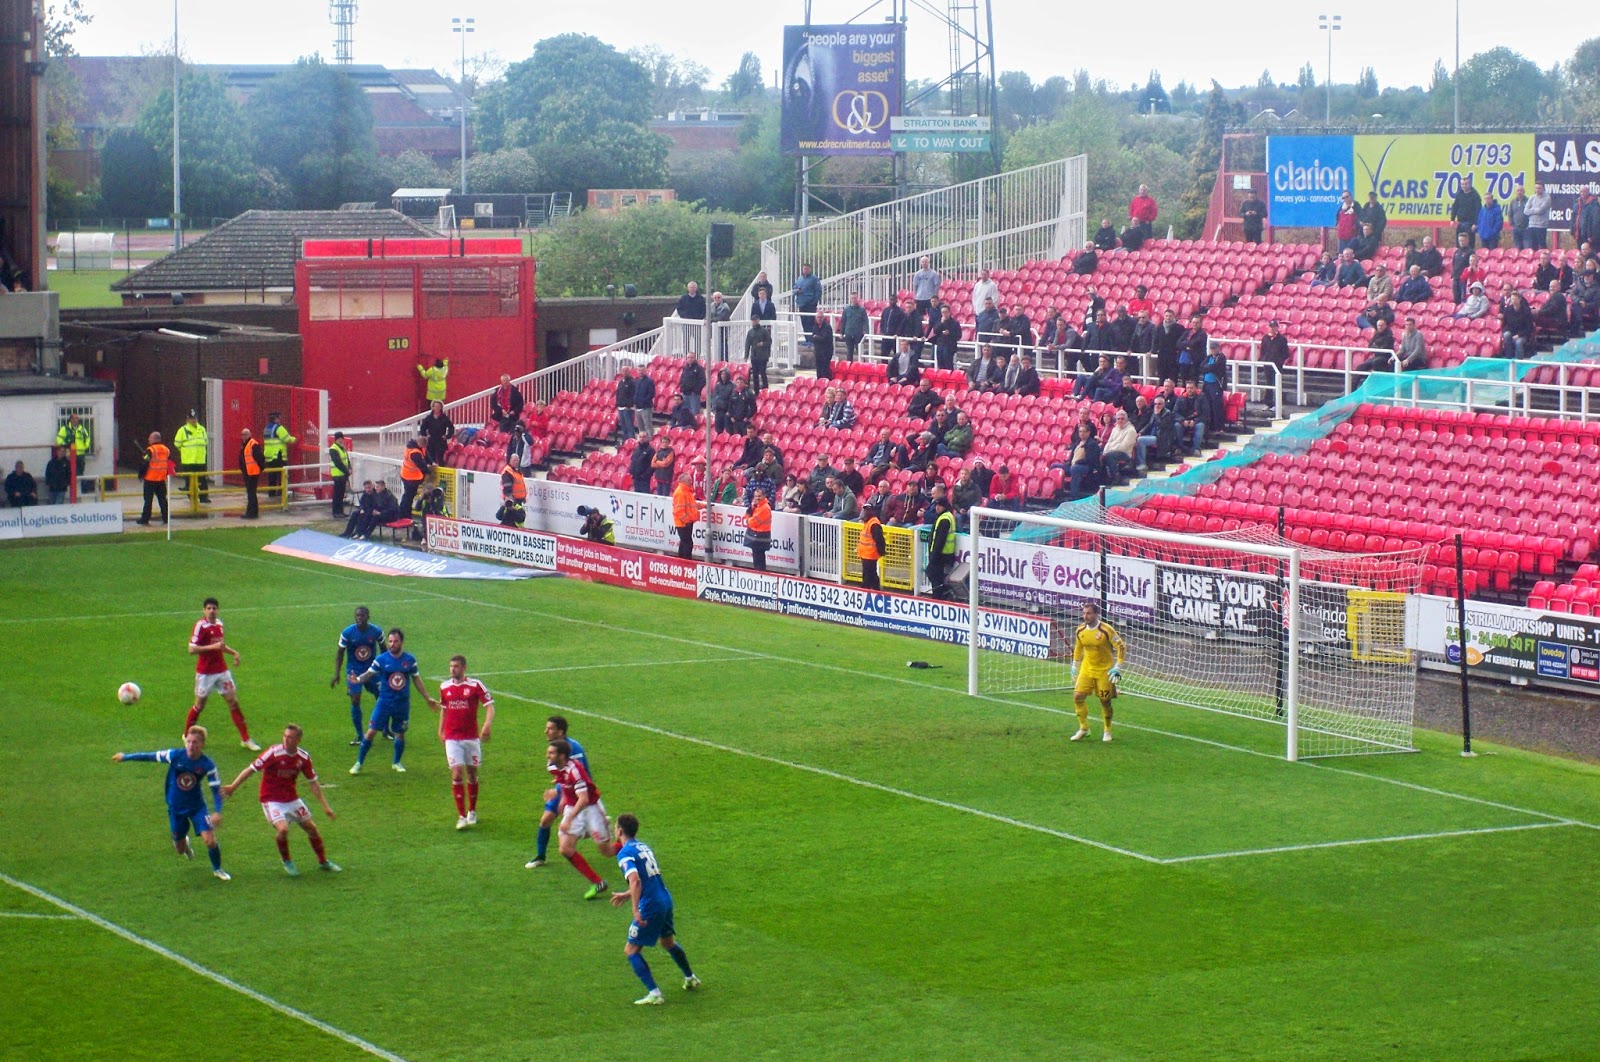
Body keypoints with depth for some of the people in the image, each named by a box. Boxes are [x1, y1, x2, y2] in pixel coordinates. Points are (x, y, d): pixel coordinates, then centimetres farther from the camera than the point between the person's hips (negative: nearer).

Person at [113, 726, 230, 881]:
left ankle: (217, 869, 14)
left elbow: (216, 789, -12)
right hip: (176, 808, 1)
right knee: (180, 849, 10)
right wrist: (125, 757, 1)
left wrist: (217, 812, -23)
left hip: (197, 807, -1)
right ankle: (183, 843, 51)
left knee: (210, 840, -15)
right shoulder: (175, 756, -19)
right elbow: (151, 757, -8)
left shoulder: (207, 765, -18)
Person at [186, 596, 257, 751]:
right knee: (200, 705, 5)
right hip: (205, 673, -6)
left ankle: (245, 739, 7)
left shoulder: (219, 623, 7)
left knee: (233, 702, 3)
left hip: (221, 670, 6)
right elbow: (191, 649, -20)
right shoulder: (200, 625, -14)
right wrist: (212, 647, -26)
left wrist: (233, 652, 10)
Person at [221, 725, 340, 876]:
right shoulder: (274, 753, -20)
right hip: (271, 800, -5)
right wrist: (232, 787, -23)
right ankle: (287, 862, 2)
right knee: (283, 829, -24)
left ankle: (323, 862, 29)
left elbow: (313, 783, 3)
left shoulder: (303, 757, -6)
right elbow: (251, 769, -17)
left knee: (311, 828, 8)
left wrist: (325, 806, 2)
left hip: (292, 799, 5)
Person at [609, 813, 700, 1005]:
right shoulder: (644, 847, 13)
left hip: (650, 907, -8)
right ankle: (691, 979, 48)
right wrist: (627, 895, 30)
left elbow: (635, 881, -28)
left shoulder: (625, 854, -13)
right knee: (668, 943, 31)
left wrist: (635, 910, -31)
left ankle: (654, 993, -7)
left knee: (631, 951, 1)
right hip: (666, 900, 8)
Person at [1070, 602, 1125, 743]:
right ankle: (1084, 728, 9)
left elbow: (1121, 647, -13)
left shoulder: (1106, 630, -18)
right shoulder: (1080, 630, -2)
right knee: (1078, 696, -7)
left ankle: (1107, 731, 23)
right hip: (1087, 669, 4)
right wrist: (1075, 667, 16)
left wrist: (1117, 667, -17)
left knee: (1105, 701, 3)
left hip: (1105, 670, -4)